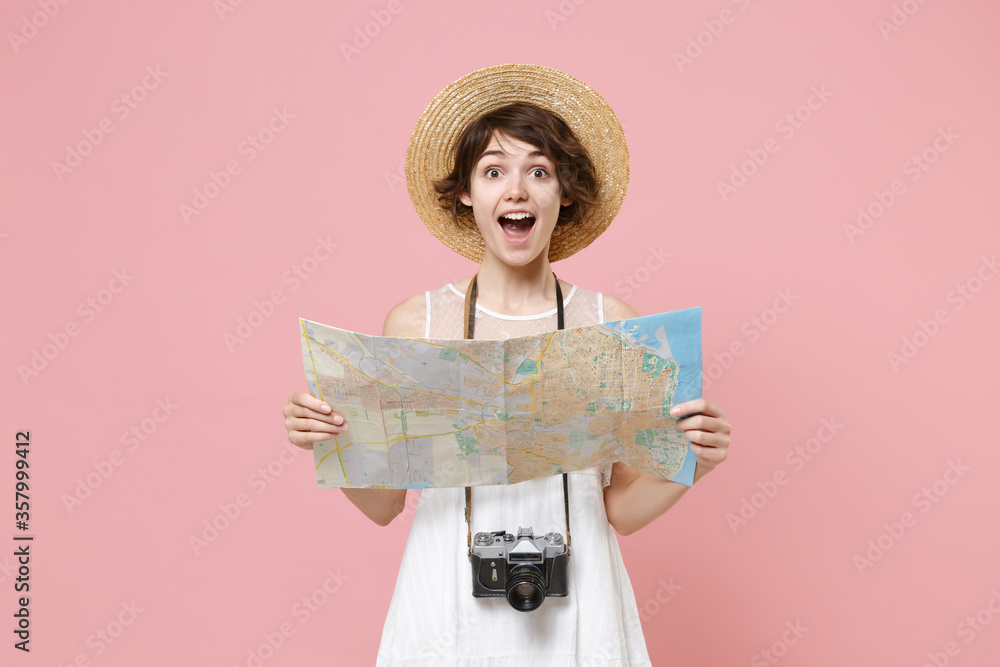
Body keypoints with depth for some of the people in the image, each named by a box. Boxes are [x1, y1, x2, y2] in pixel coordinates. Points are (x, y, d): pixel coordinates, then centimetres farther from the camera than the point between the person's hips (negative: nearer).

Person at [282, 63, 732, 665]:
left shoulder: (613, 324, -5)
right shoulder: (415, 322, -5)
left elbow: (622, 509, 0)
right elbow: (382, 505, 1)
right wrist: (330, 440, -16)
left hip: (571, 607, 1)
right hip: (449, 602, 0)